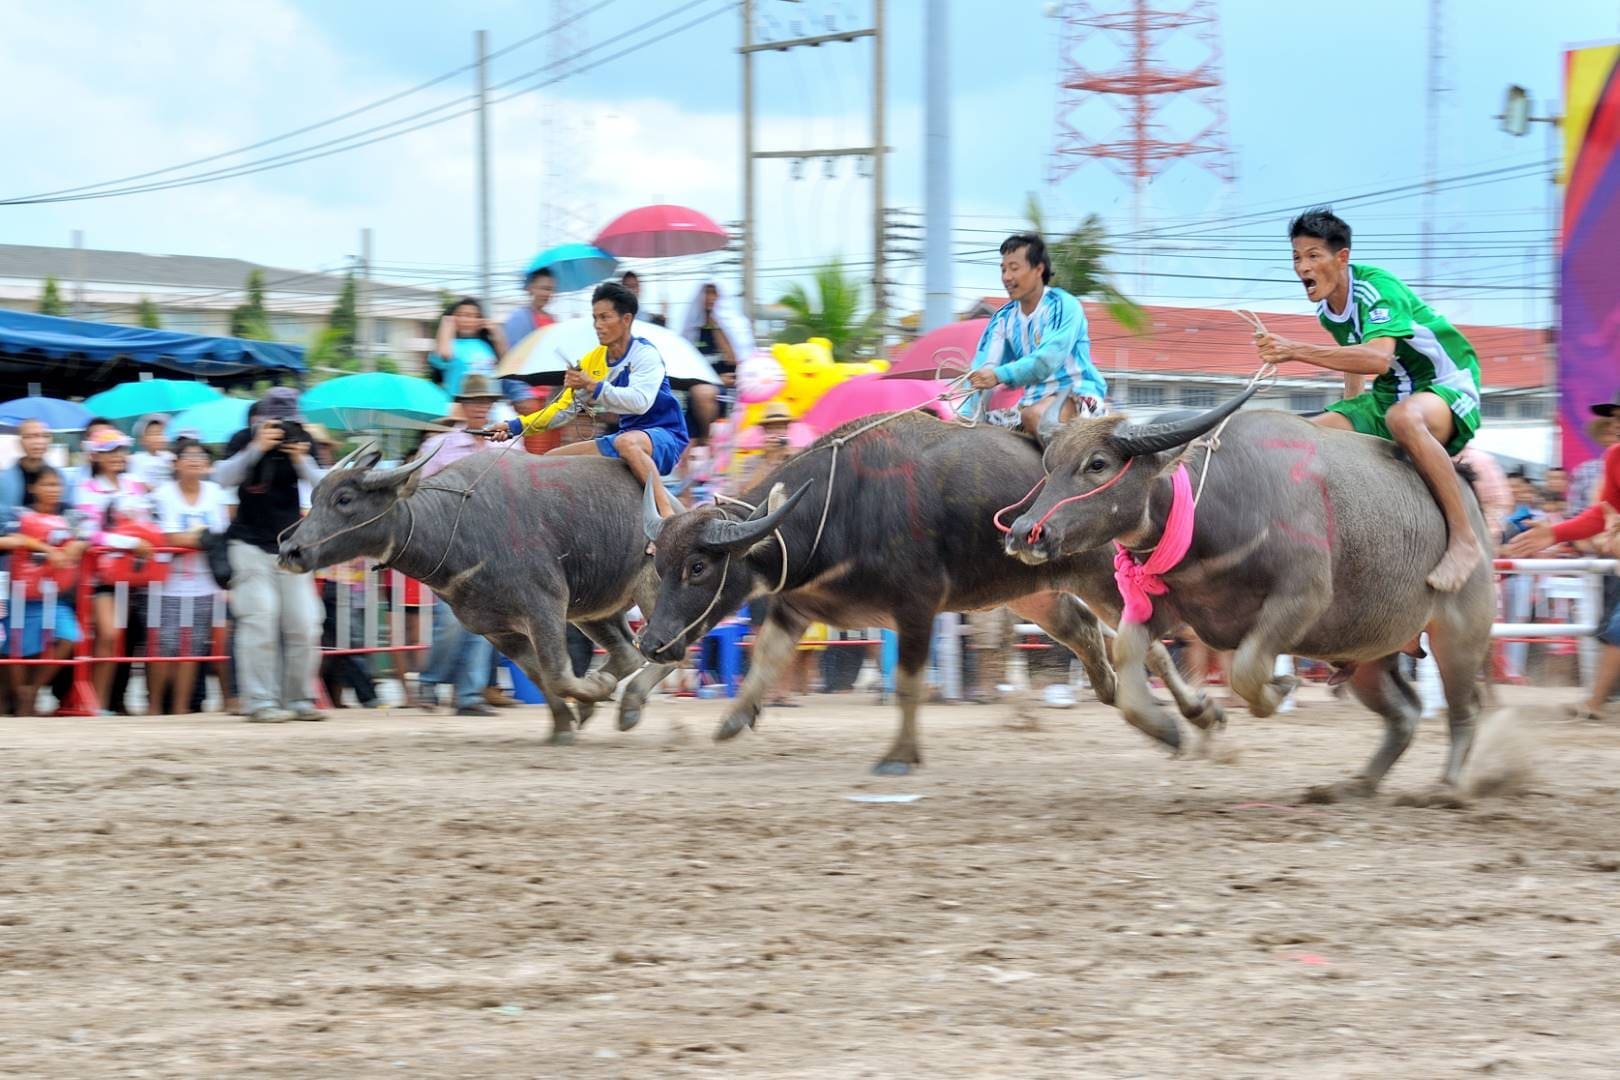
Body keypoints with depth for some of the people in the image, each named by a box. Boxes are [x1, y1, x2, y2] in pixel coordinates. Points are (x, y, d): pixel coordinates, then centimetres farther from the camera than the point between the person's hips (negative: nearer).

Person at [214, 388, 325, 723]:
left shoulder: (299, 441, 1)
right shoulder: (244, 441, -6)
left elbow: (323, 486, -8)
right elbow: (224, 478, -21)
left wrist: (301, 460, -25)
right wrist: (257, 448, -30)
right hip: (250, 543, -3)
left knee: (305, 624, -1)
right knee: (260, 620, -14)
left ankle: (299, 699, 10)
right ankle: (260, 702, -13)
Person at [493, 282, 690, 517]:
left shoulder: (645, 354, -10)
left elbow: (640, 402, -27)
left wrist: (592, 386, -31)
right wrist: (516, 426, 8)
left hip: (665, 438, -8)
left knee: (627, 442, -42)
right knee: (553, 459, 5)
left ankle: (667, 513, -46)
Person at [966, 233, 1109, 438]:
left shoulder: (1063, 306, -9)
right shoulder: (1004, 319, 9)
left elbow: (1048, 360, -24)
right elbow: (981, 372, 0)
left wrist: (999, 375, -37)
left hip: (1076, 395, -7)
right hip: (1034, 401, 7)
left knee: (1036, 415, -37)